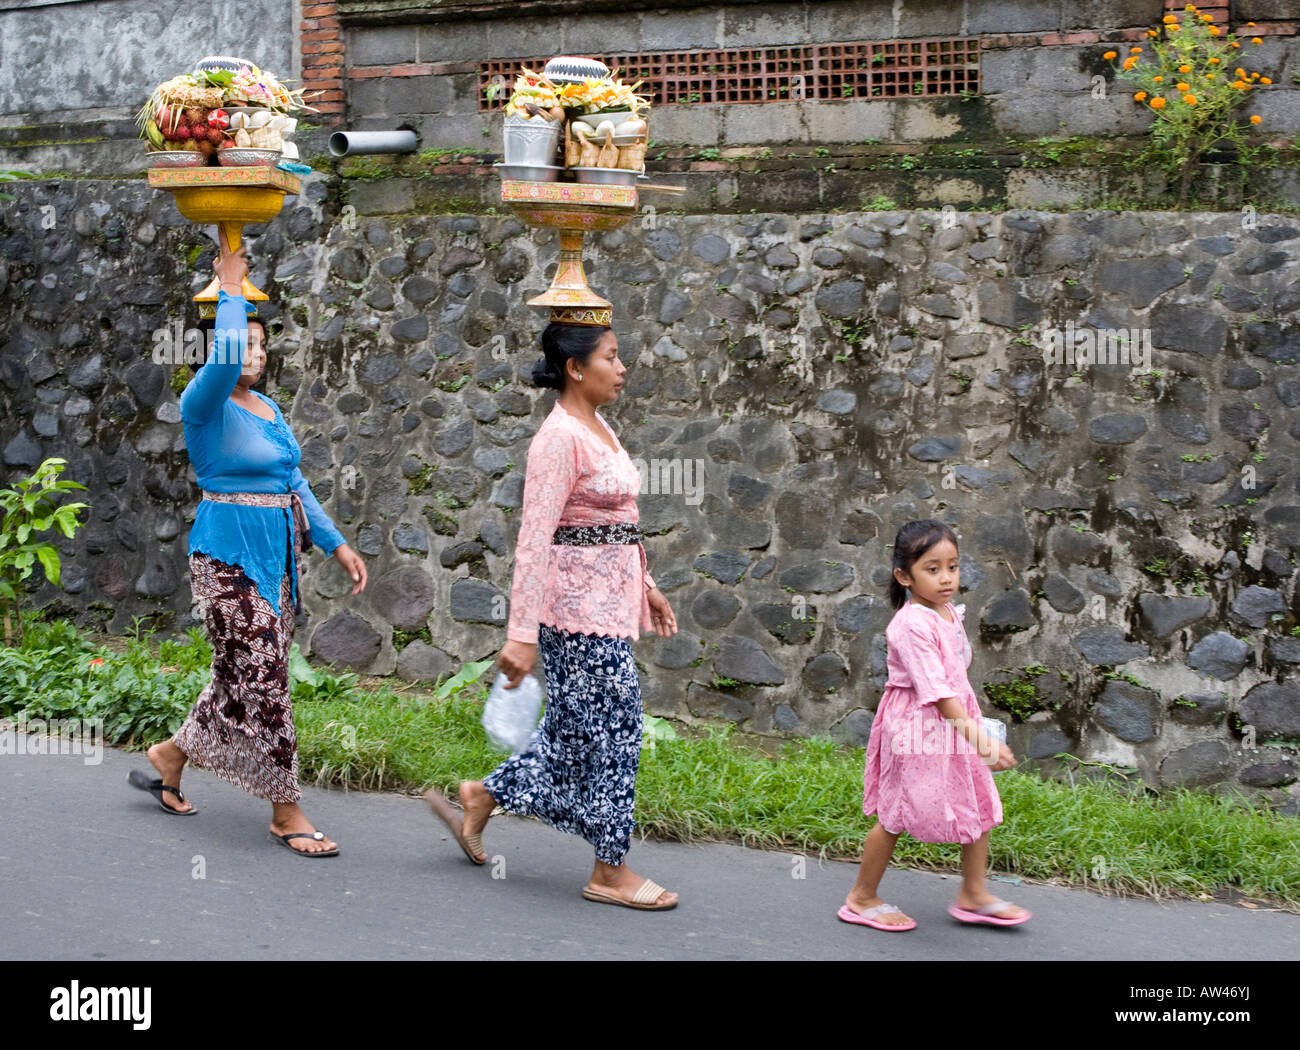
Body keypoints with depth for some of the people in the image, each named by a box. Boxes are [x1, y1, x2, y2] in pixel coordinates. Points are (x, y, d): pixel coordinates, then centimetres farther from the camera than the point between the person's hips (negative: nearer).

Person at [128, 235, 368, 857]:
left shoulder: (270, 410, 14)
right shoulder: (204, 404, -10)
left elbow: (294, 484, 18)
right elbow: (224, 359, -32)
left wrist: (335, 543, 13)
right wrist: (231, 291, -20)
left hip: (277, 548, 8)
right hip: (229, 552, -8)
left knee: (248, 673, 12)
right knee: (260, 676, -6)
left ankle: (172, 755, 31)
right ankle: (286, 811, 1)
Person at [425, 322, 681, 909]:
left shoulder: (599, 430, 13)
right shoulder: (559, 438, -17)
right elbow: (535, 539, -21)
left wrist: (644, 586, 25)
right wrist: (521, 633, -24)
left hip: (610, 598, 10)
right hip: (580, 603, -10)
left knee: (578, 728, 15)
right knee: (611, 729, -1)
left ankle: (482, 798, 29)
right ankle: (610, 871, 11)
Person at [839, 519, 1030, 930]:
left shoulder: (949, 614, 5)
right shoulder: (911, 625, -24)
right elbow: (936, 691, -28)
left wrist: (976, 731, 22)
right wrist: (979, 739, -32)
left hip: (956, 722, 9)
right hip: (918, 726, -9)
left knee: (980, 804, 10)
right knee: (895, 816, 3)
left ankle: (973, 893, 24)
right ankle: (862, 898, 19)